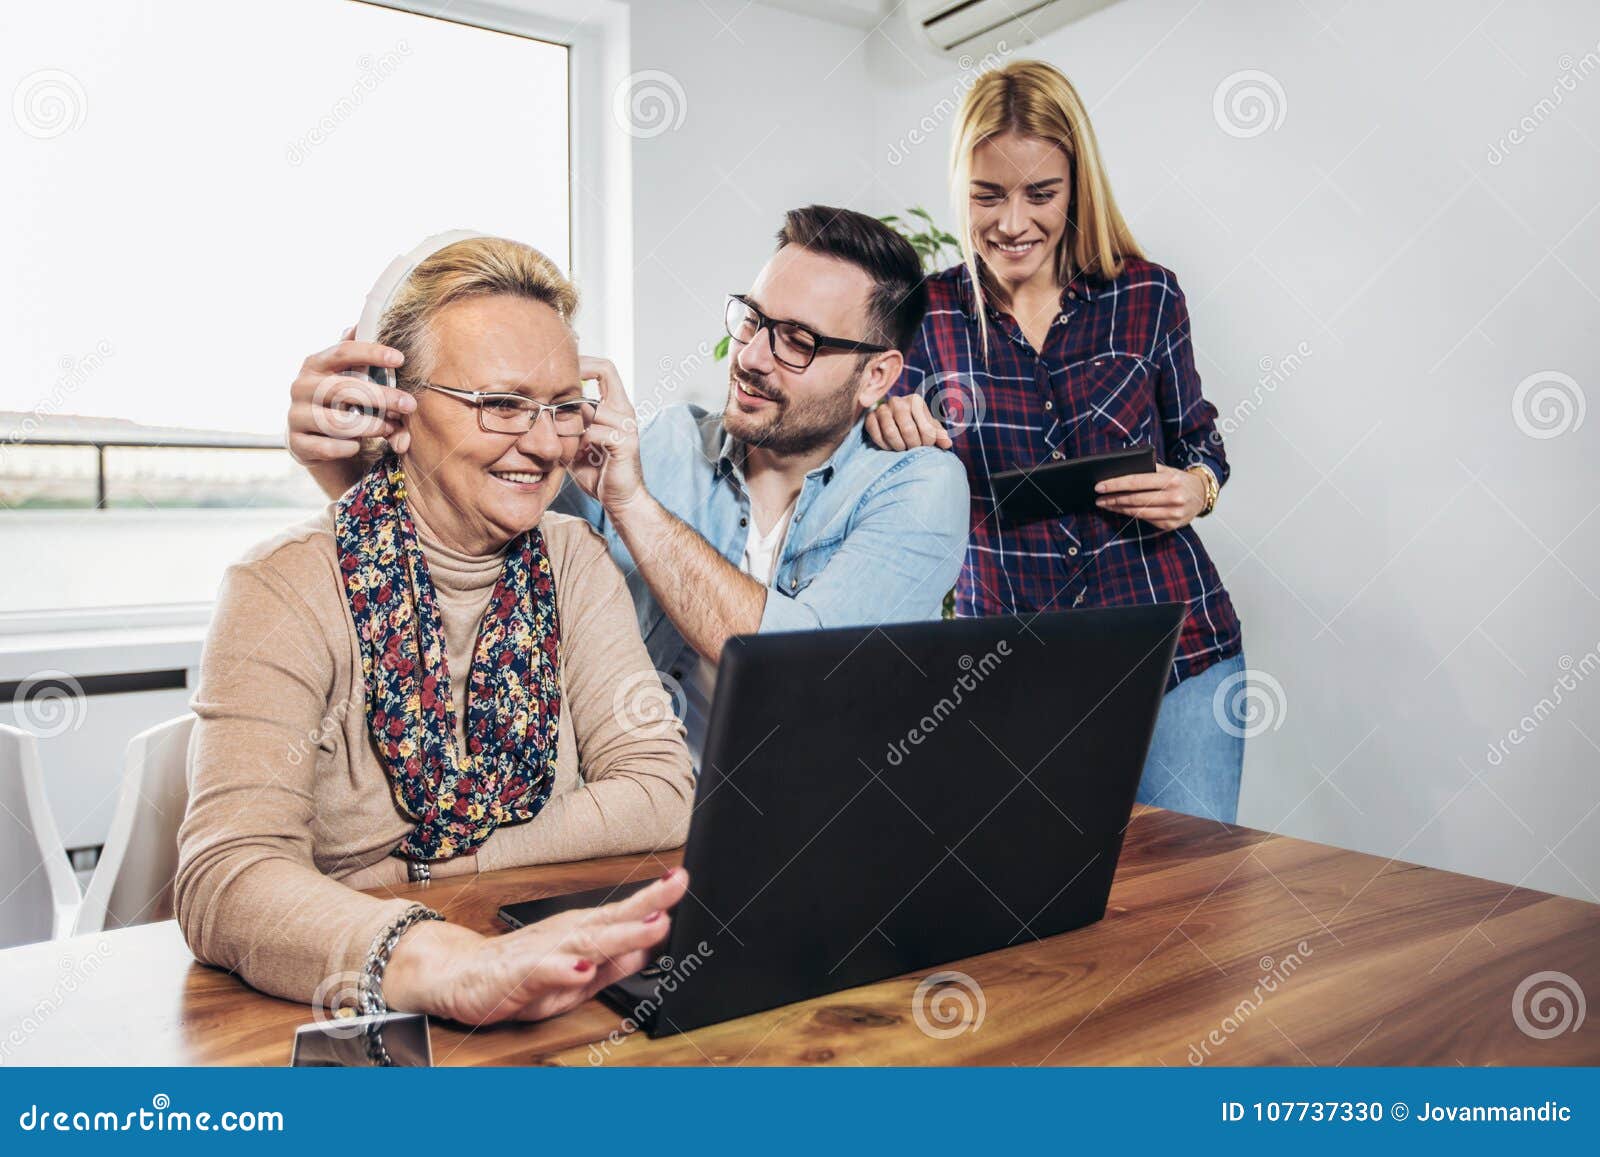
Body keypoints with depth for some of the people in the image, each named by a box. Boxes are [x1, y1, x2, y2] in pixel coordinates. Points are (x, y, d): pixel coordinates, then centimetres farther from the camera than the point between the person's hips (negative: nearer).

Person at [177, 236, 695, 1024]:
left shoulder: (573, 561, -1)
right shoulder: (285, 590, -11)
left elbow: (660, 795, -6)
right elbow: (227, 875, -23)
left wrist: (423, 869, -14)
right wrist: (443, 965, -42)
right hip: (342, 1015, -3)